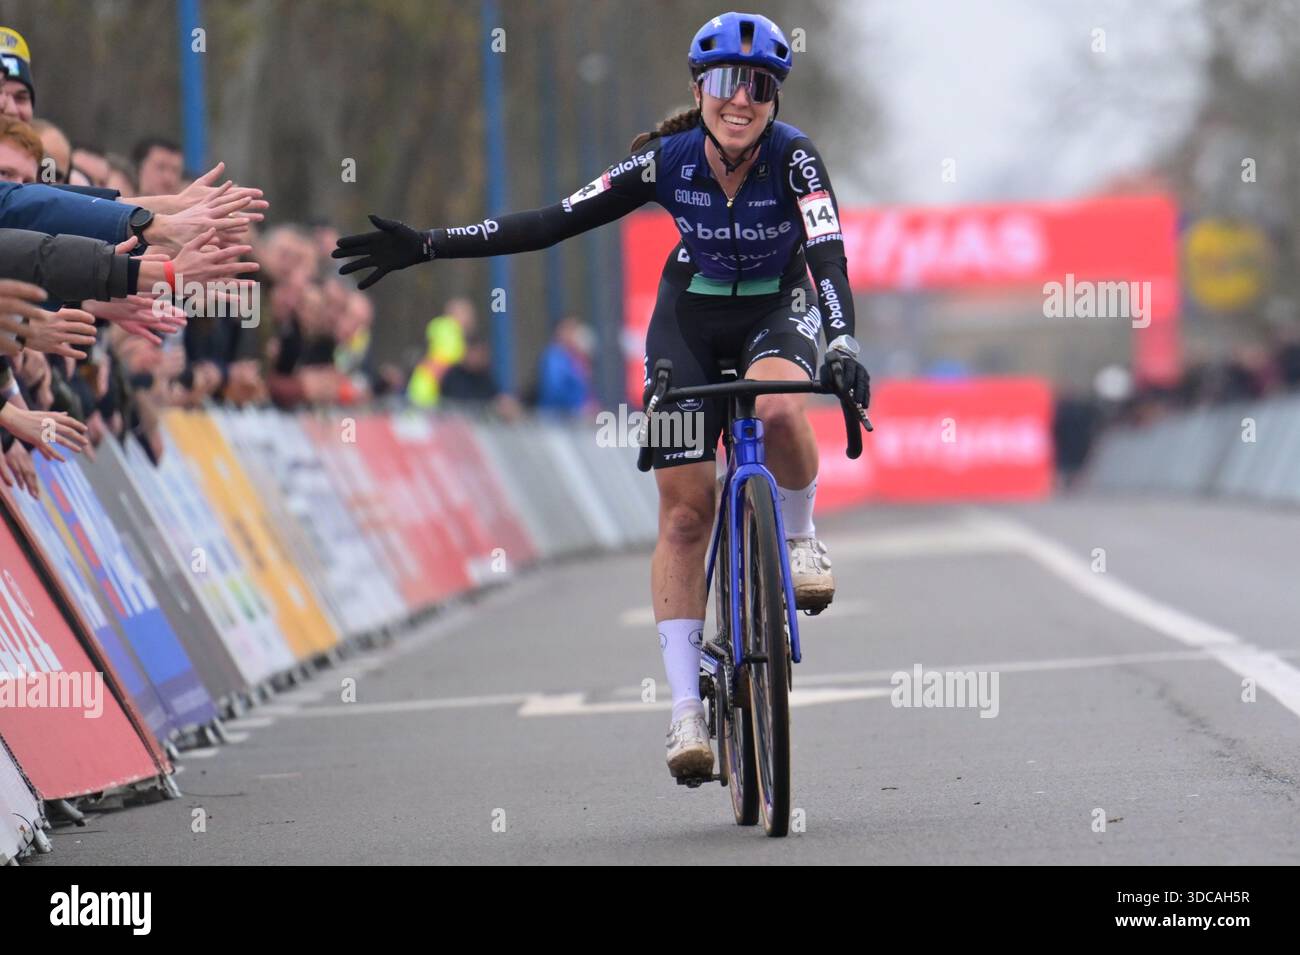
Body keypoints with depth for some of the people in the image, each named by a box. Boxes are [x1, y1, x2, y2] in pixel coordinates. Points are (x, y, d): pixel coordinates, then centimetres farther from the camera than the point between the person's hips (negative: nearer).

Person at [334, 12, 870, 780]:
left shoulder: (793, 157, -23)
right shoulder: (668, 160, -18)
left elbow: (829, 251, -35)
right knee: (684, 510, -8)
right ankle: (686, 709, -7)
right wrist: (427, 246, -20)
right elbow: (555, 222, -16)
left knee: (776, 403, -38)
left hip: (780, 309, -2)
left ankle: (802, 536, -8)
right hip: (692, 318, 2)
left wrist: (844, 342, -53)